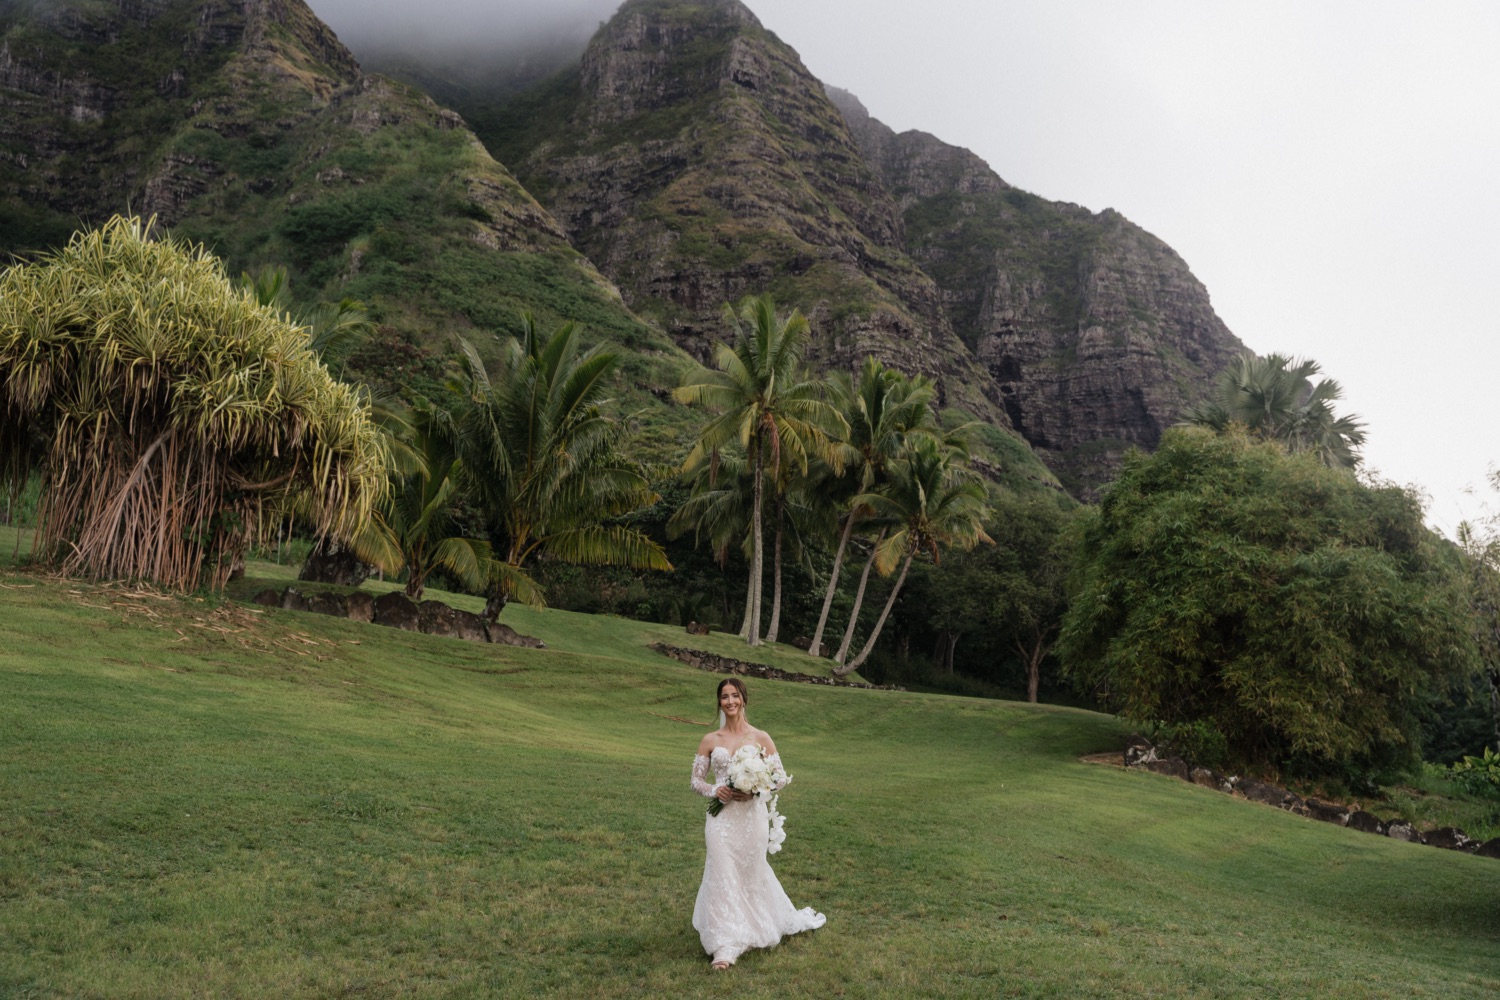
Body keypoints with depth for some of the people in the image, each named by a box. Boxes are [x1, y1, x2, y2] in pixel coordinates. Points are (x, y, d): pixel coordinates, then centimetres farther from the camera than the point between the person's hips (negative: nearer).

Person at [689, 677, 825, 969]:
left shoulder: (761, 738, 0)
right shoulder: (710, 741, 4)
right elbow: (696, 780, 8)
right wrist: (714, 791, -12)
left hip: (751, 816, -1)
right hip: (721, 817, 1)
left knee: (752, 872, 9)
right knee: (722, 875, -5)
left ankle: (758, 929, 35)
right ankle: (725, 946, 1)